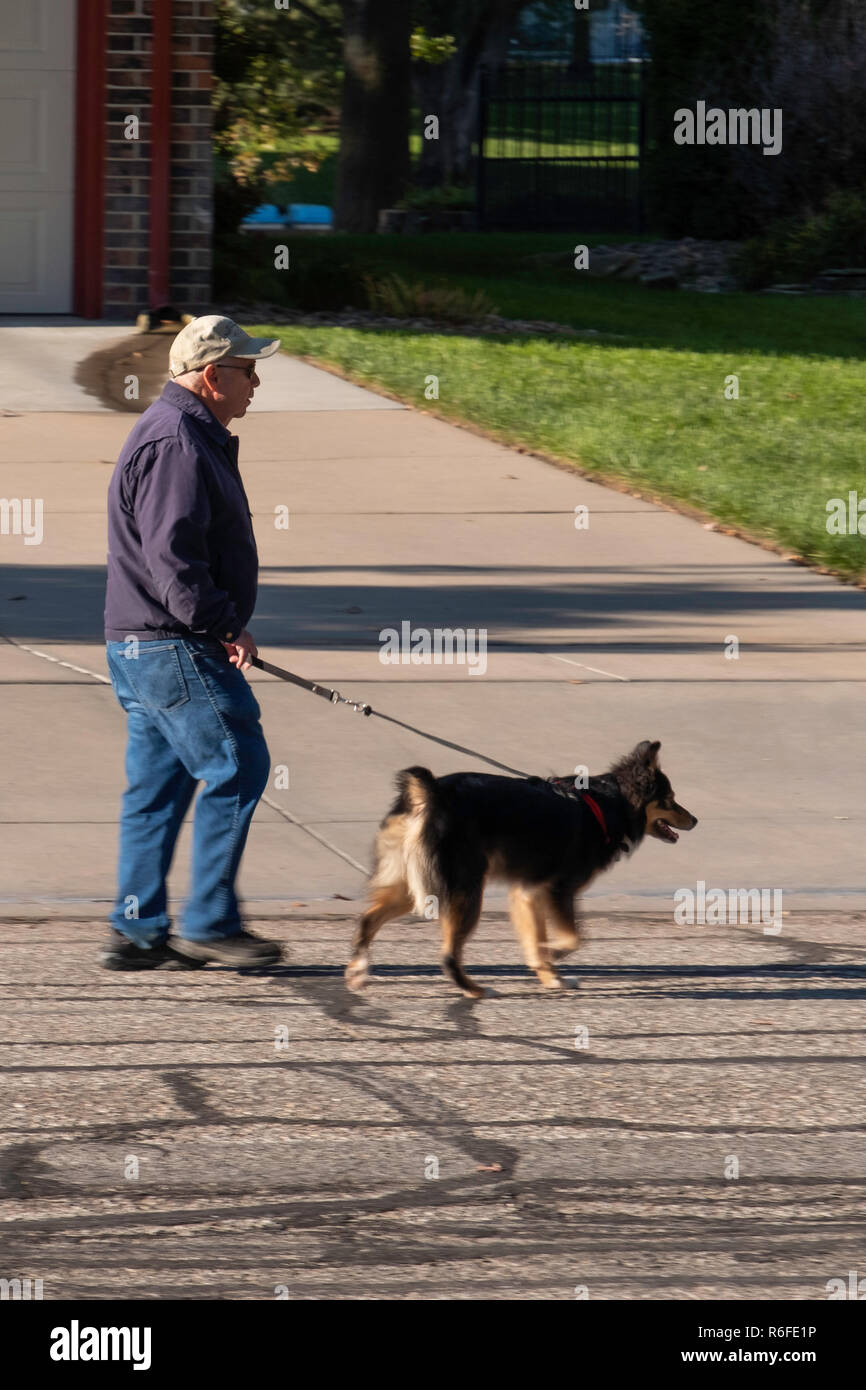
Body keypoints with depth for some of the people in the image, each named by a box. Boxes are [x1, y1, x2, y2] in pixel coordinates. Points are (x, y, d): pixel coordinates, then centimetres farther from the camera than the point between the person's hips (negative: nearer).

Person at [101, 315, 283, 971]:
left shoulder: (192, 435, 18)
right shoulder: (177, 444, -17)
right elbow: (173, 558, -24)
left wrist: (223, 629, 18)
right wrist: (227, 626, -20)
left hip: (141, 647, 11)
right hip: (175, 650, -11)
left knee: (159, 786, 11)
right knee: (237, 768, -7)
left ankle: (138, 931, 13)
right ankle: (210, 923, -3)